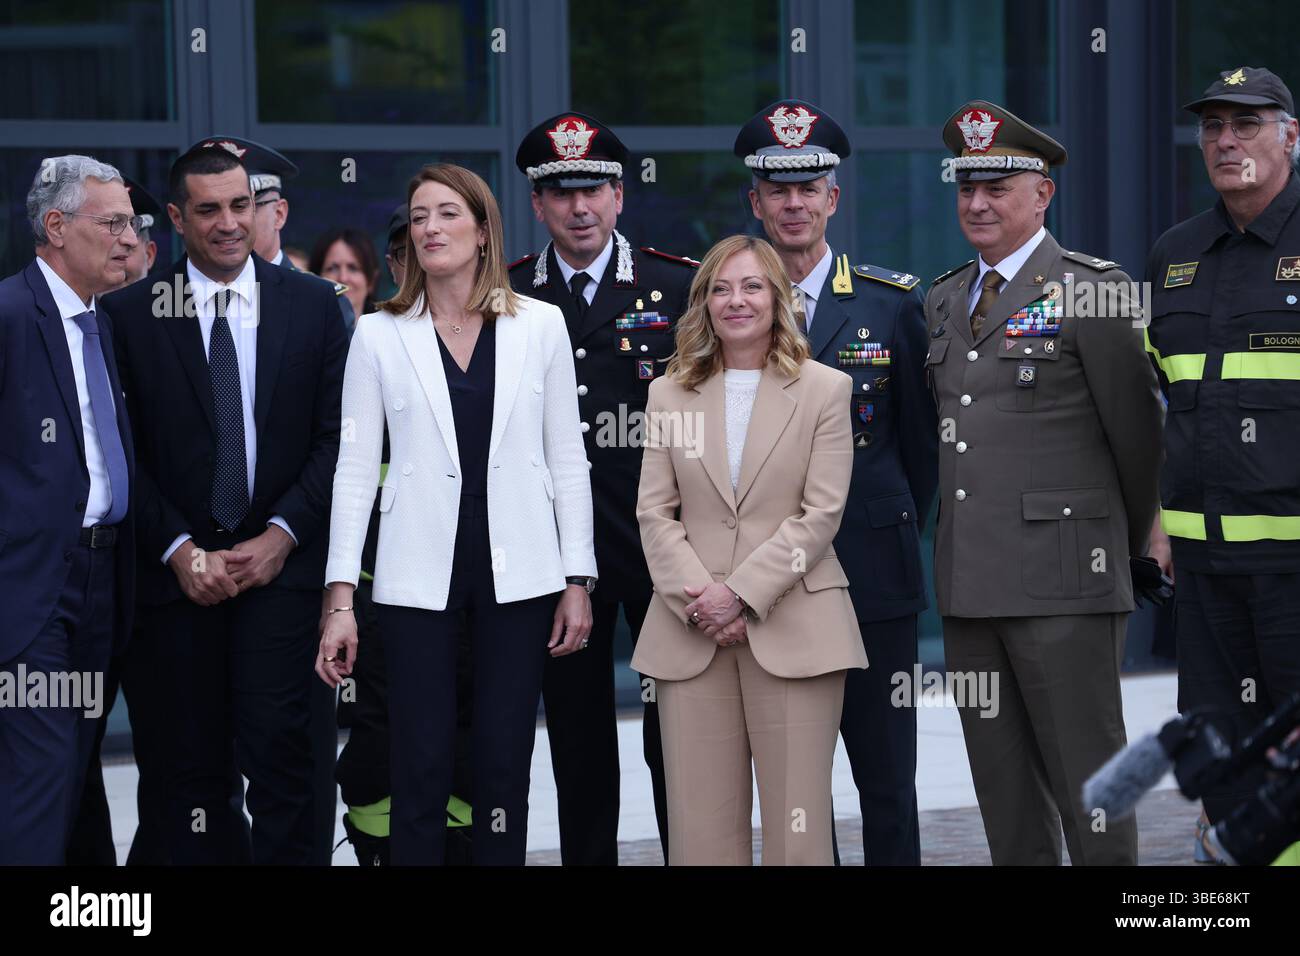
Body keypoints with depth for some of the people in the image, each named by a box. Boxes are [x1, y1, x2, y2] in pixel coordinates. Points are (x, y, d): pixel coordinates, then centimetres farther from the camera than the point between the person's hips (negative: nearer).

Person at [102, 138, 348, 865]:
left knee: (278, 744, -10)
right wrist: (180, 551, -7)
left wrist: (281, 535, -7)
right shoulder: (132, 312, 4)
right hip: (180, 568, 0)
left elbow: (338, 436, 3)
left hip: (281, 560, 0)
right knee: (194, 762, 3)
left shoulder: (313, 304, 6)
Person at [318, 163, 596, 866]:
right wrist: (340, 597, -5)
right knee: (420, 772, 0)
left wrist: (578, 582, 1)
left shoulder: (540, 325, 4)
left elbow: (567, 462, 6)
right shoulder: (378, 334, 3)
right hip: (420, 576, -1)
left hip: (518, 573, 1)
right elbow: (355, 469, 1)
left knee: (504, 769, 5)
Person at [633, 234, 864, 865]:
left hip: (791, 627, -2)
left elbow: (820, 514, -3)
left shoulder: (825, 389, 5)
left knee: (797, 826, -4)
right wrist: (696, 598, -8)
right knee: (701, 829, 0)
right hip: (692, 633, 2)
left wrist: (741, 592, -11)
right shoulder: (670, 393, 13)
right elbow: (654, 512, 7)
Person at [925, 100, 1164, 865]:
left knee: (1088, 783, -4)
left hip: (1064, 580, -6)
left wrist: (1131, 545, 8)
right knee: (1004, 790, 11)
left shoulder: (1092, 291, -5)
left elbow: (1138, 430, -1)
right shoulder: (943, 301, 16)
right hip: (969, 585, 7)